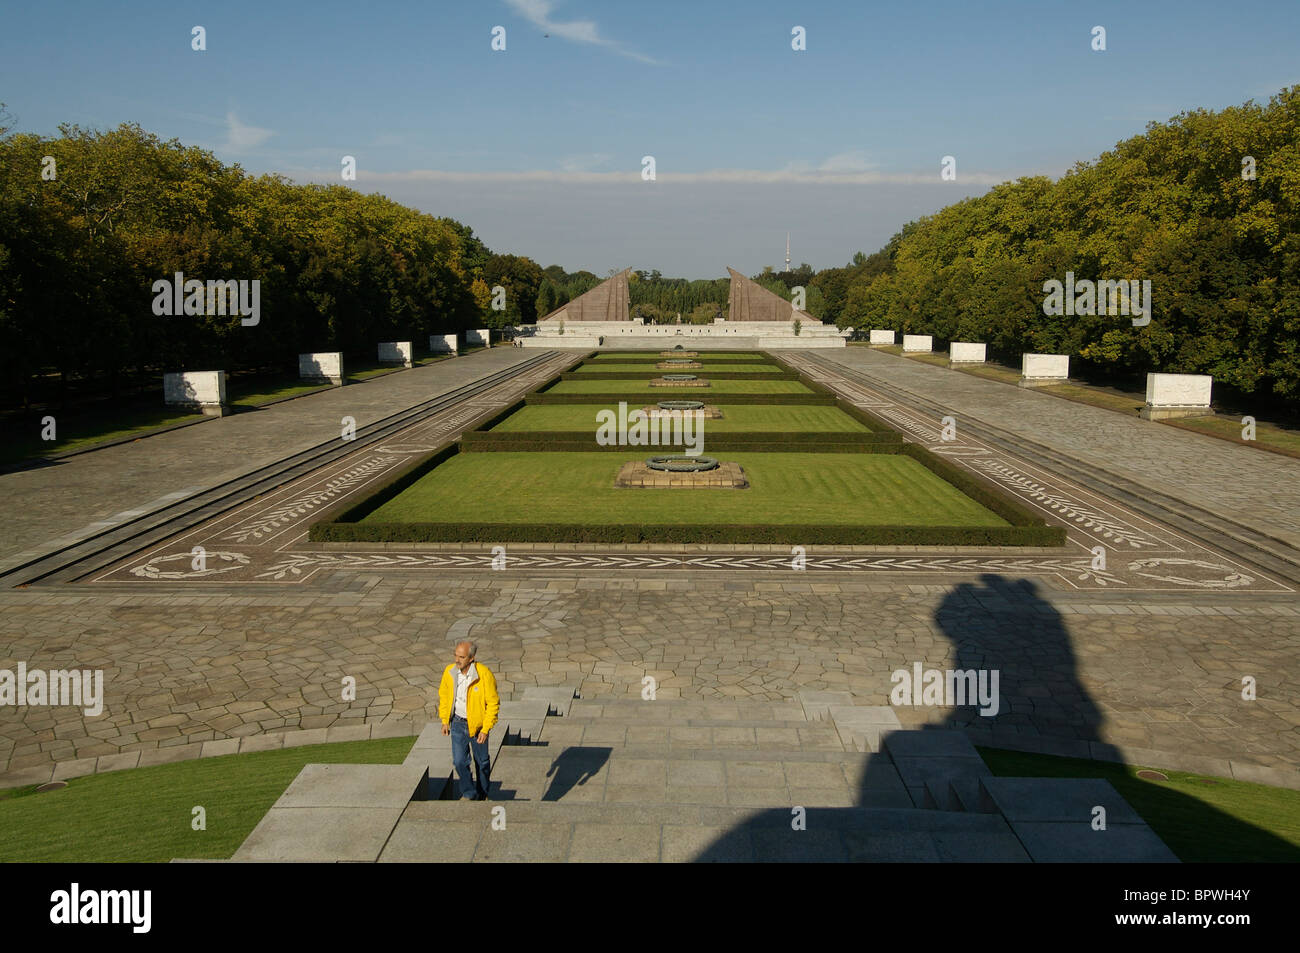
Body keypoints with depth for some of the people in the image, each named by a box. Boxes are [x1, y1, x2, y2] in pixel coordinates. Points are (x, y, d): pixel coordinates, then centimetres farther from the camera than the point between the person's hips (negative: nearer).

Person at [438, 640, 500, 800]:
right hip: (458, 723, 2)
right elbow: (444, 696, 7)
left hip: (478, 724, -2)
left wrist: (485, 729, -16)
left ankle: (482, 794, 36)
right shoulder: (450, 672, -10)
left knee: (482, 762, 13)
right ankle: (469, 793, 21)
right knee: (459, 761, -1)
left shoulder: (484, 674, -22)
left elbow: (493, 703, -16)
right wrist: (445, 721, 5)